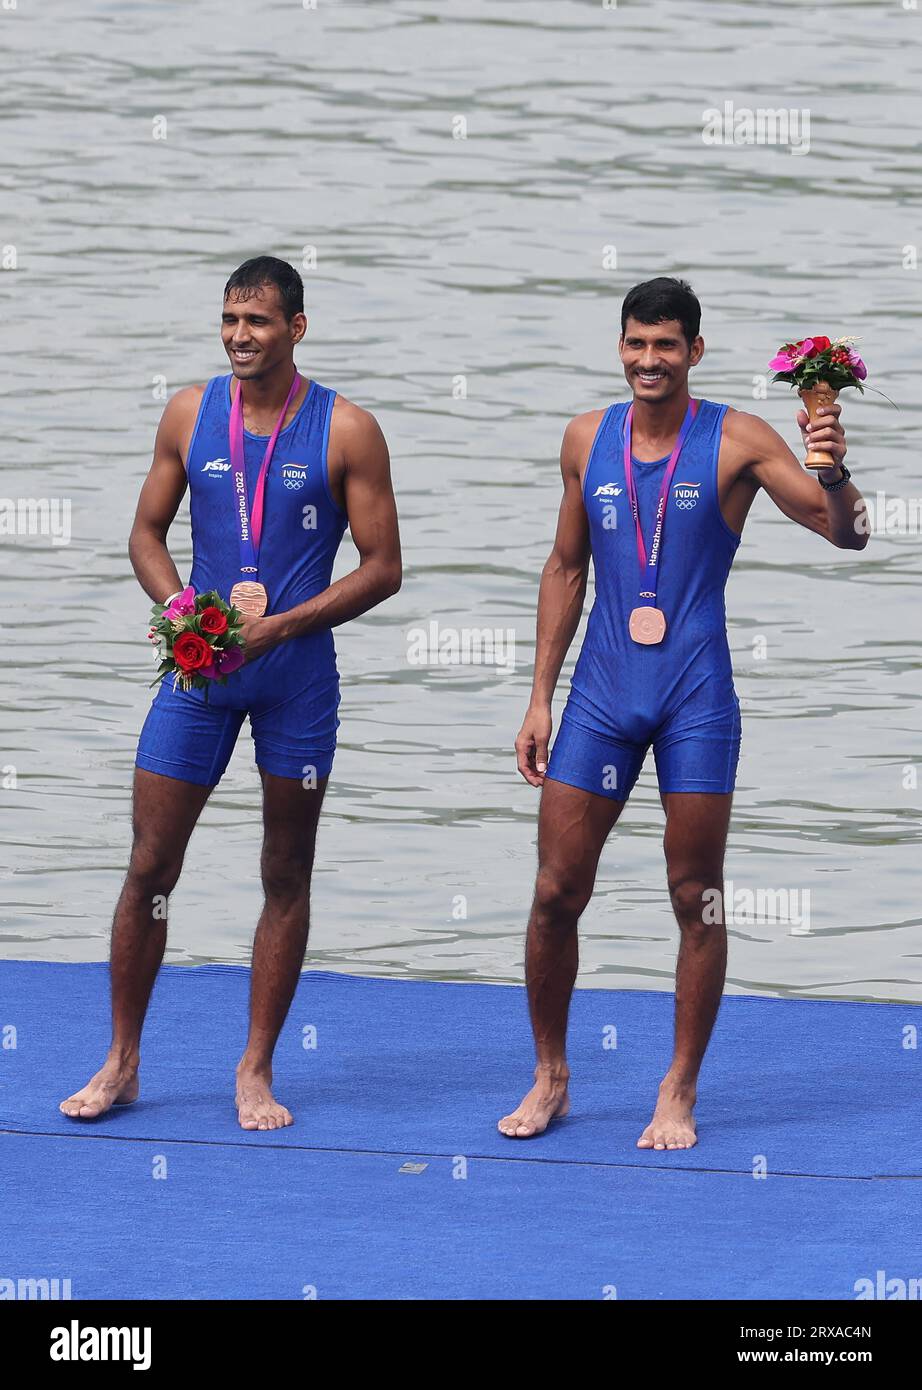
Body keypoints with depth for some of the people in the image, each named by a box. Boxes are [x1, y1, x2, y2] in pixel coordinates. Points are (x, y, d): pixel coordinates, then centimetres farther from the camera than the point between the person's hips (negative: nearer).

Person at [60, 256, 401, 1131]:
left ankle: (256, 1072, 14)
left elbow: (382, 567, -5)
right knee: (150, 868, 1)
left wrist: (277, 627, -15)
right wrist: (180, 608, -8)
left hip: (295, 671, -2)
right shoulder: (190, 414, 4)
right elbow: (147, 533, 12)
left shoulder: (346, 430, -5)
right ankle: (121, 1064, 12)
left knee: (286, 877, 5)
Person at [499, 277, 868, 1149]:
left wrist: (835, 473, -32)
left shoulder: (737, 441, -4)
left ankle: (679, 1094, 11)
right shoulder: (587, 439, 8)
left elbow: (844, 533, -10)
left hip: (695, 698, -3)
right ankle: (550, 1078, 17)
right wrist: (539, 699, 12)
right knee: (556, 892, 2)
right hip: (602, 693, 3)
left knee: (696, 901, 1)